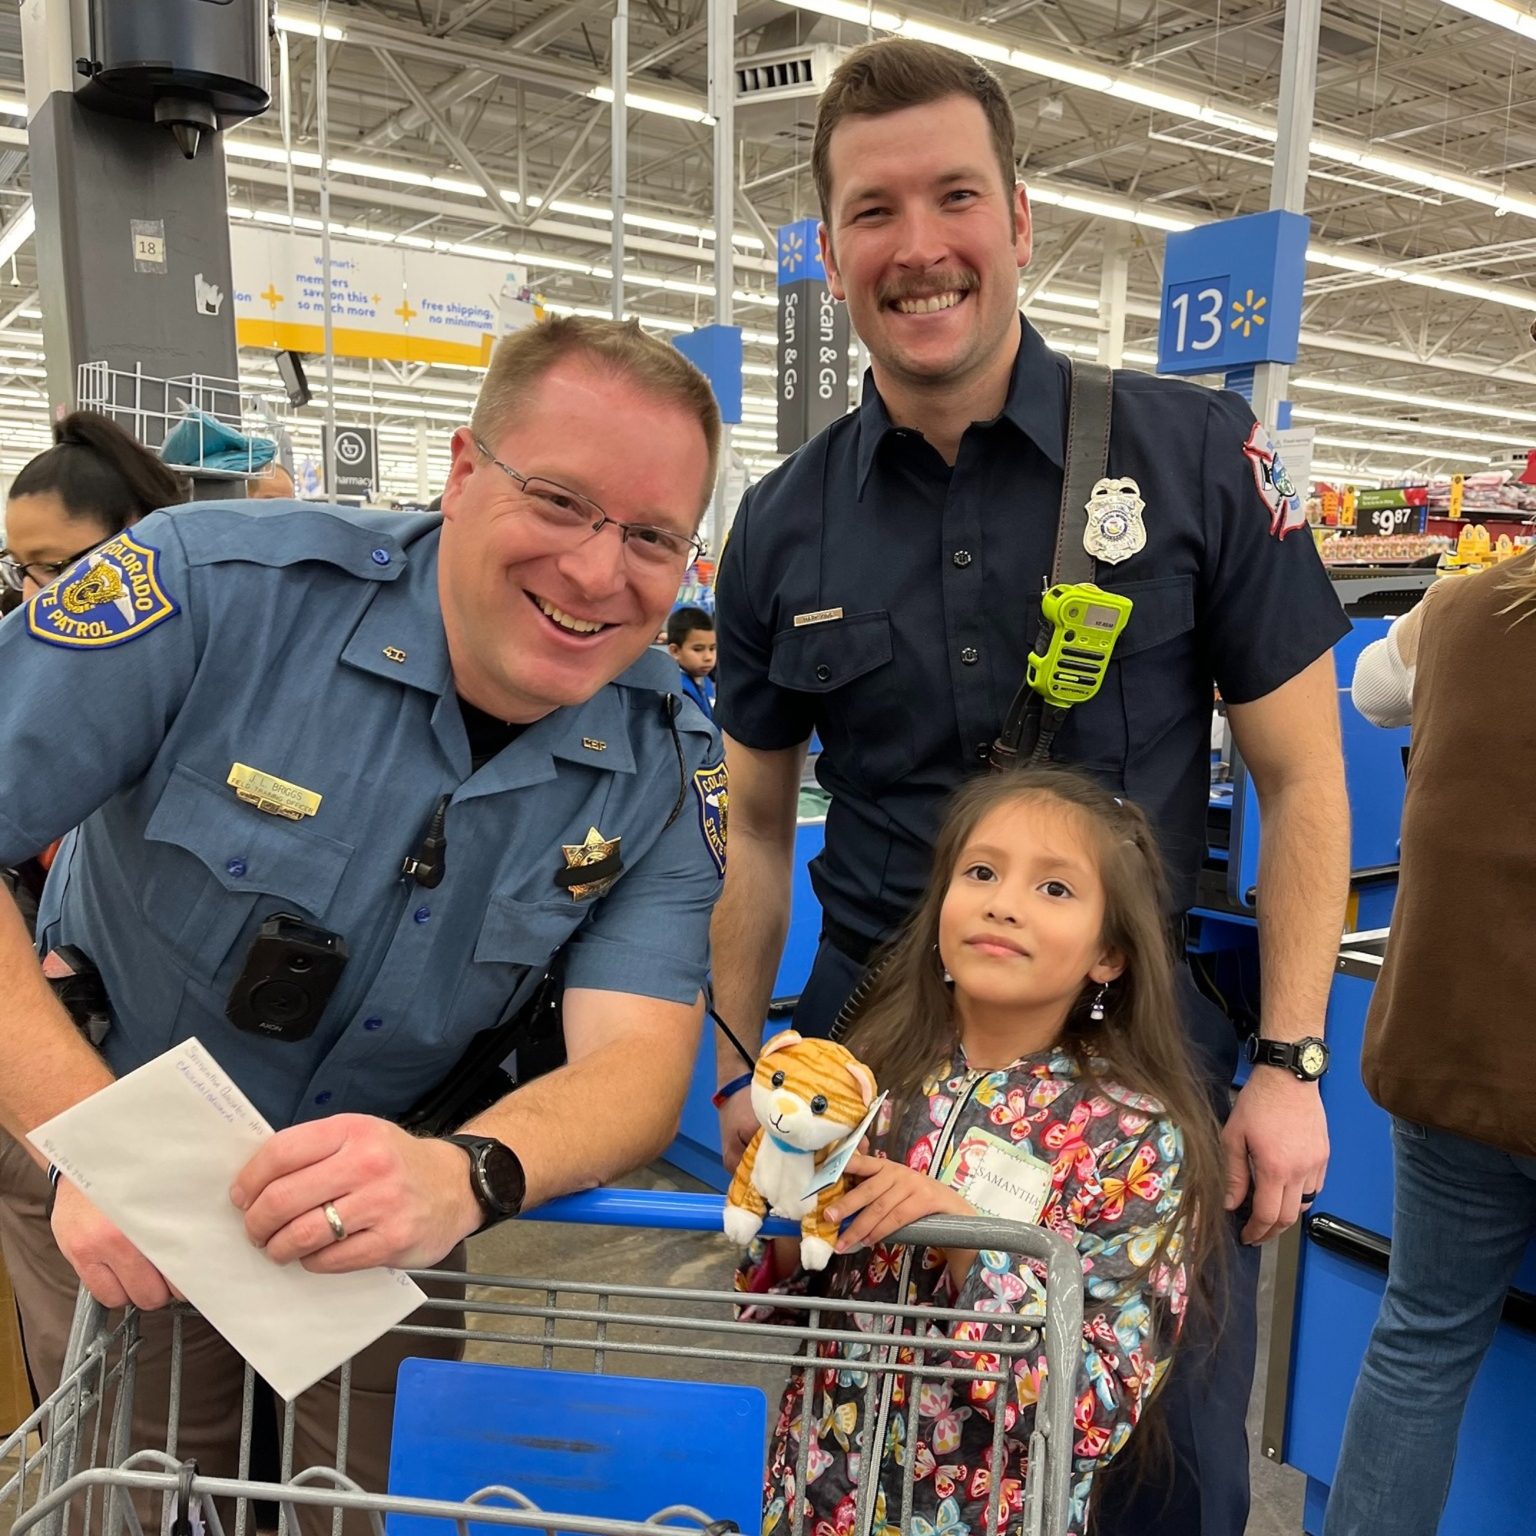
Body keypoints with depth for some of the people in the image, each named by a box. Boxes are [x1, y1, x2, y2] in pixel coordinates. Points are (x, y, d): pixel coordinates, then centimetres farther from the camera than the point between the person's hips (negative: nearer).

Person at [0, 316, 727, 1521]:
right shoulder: (220, 586, -25)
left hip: (394, 1202, 2)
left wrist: (461, 1177, -44)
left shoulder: (670, 767, -17)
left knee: (380, 1503, 16)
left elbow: (636, 1059, -24)